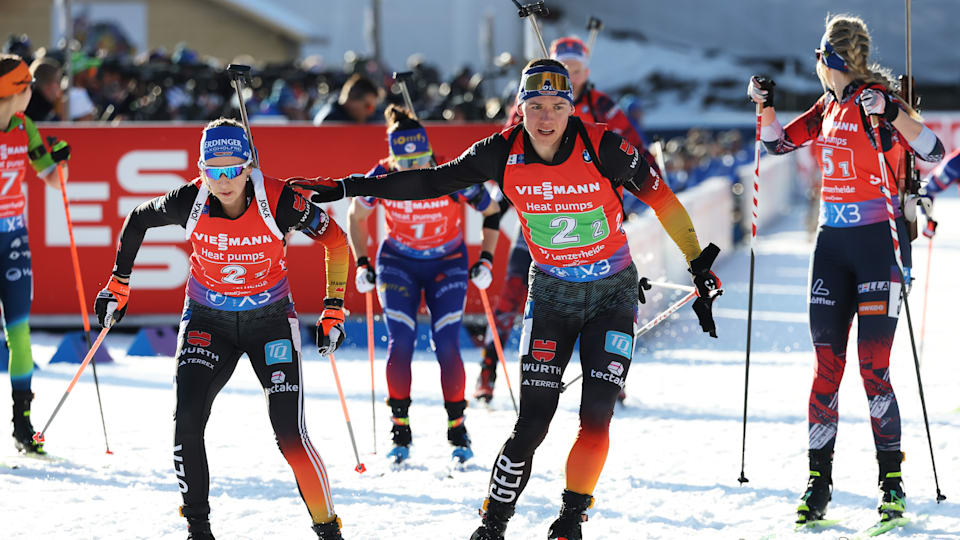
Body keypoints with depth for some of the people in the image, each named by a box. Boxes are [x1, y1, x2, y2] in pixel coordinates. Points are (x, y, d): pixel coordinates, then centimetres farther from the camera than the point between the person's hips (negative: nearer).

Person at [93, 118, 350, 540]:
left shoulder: (279, 201, -23)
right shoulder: (189, 202, -18)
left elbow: (335, 240, -8)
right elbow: (137, 220, 3)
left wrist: (334, 312, -6)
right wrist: (118, 286, 8)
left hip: (270, 321, -2)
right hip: (207, 321, 2)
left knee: (290, 435, -12)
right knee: (187, 421, -17)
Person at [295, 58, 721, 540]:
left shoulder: (603, 148, -20)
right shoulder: (503, 154, -13)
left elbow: (660, 198, -9)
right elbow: (433, 182, -2)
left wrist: (700, 267, -5)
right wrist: (348, 188, -4)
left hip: (612, 294, -1)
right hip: (550, 293, 1)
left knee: (596, 421, -12)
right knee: (532, 423, -7)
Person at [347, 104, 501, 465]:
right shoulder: (381, 180, -21)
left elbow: (491, 212, -7)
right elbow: (356, 215, 0)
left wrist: (486, 260, -11)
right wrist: (362, 264, -4)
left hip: (447, 264, -1)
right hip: (398, 263, 1)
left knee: (446, 345, -12)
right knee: (400, 343, -12)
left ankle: (457, 427, 3)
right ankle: (400, 429, -1)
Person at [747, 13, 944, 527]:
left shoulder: (879, 101, -10)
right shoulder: (828, 107, 11)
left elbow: (933, 152, -21)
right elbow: (779, 143, 24)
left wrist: (890, 114, -34)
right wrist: (765, 105, 8)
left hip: (878, 241, -6)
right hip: (832, 243, 6)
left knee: (873, 368, -8)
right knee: (826, 368, 3)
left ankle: (892, 482, 0)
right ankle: (818, 480, 7)